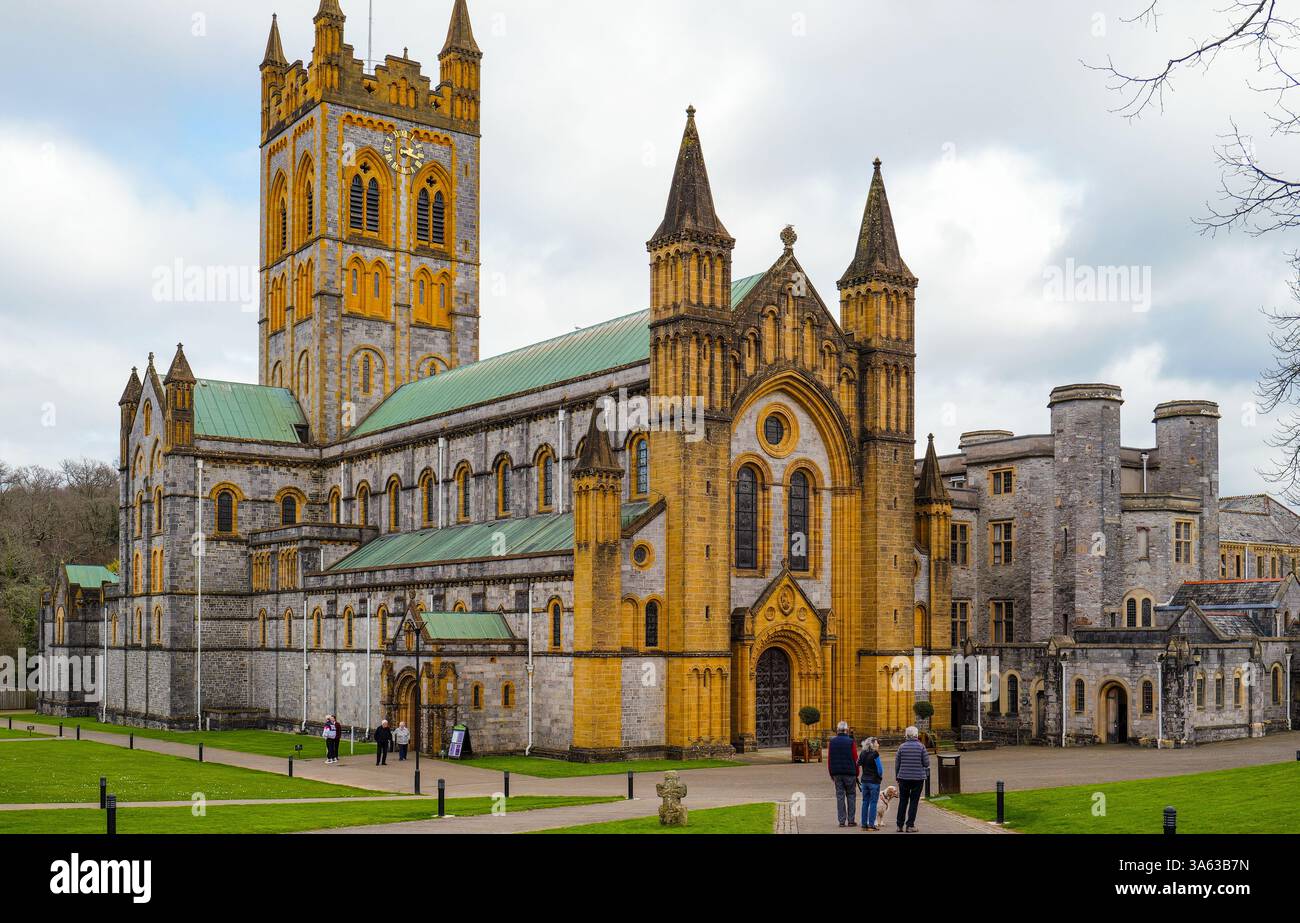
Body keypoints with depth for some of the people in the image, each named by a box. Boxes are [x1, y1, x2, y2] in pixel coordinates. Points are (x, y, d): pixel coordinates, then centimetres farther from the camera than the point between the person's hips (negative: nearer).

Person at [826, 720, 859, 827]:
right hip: (849, 773, -3)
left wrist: (831, 773, 12)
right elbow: (855, 759, -5)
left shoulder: (832, 742, 3)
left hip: (836, 773, 3)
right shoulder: (851, 742, -6)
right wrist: (857, 773, 4)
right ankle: (851, 820, 4)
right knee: (851, 795, 7)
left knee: (840, 796, 6)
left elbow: (829, 759, 5)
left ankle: (841, 820, 4)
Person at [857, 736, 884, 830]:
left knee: (865, 802, 11)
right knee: (873, 803, -1)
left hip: (864, 780, 6)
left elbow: (858, 765, 9)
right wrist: (881, 777, 5)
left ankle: (864, 824, 13)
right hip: (874, 781, -6)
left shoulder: (862, 754, 4)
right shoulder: (875, 754, -14)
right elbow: (879, 768, -11)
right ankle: (871, 824, -2)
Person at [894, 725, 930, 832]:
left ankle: (900, 825, 13)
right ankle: (910, 825, 3)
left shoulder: (902, 747, -2)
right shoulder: (921, 746, -6)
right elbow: (926, 763, -4)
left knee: (903, 801, 11)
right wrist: (925, 775, 13)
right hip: (918, 778, -2)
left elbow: (897, 763, 4)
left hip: (903, 778, 2)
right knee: (914, 802, 5)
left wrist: (897, 777, 14)